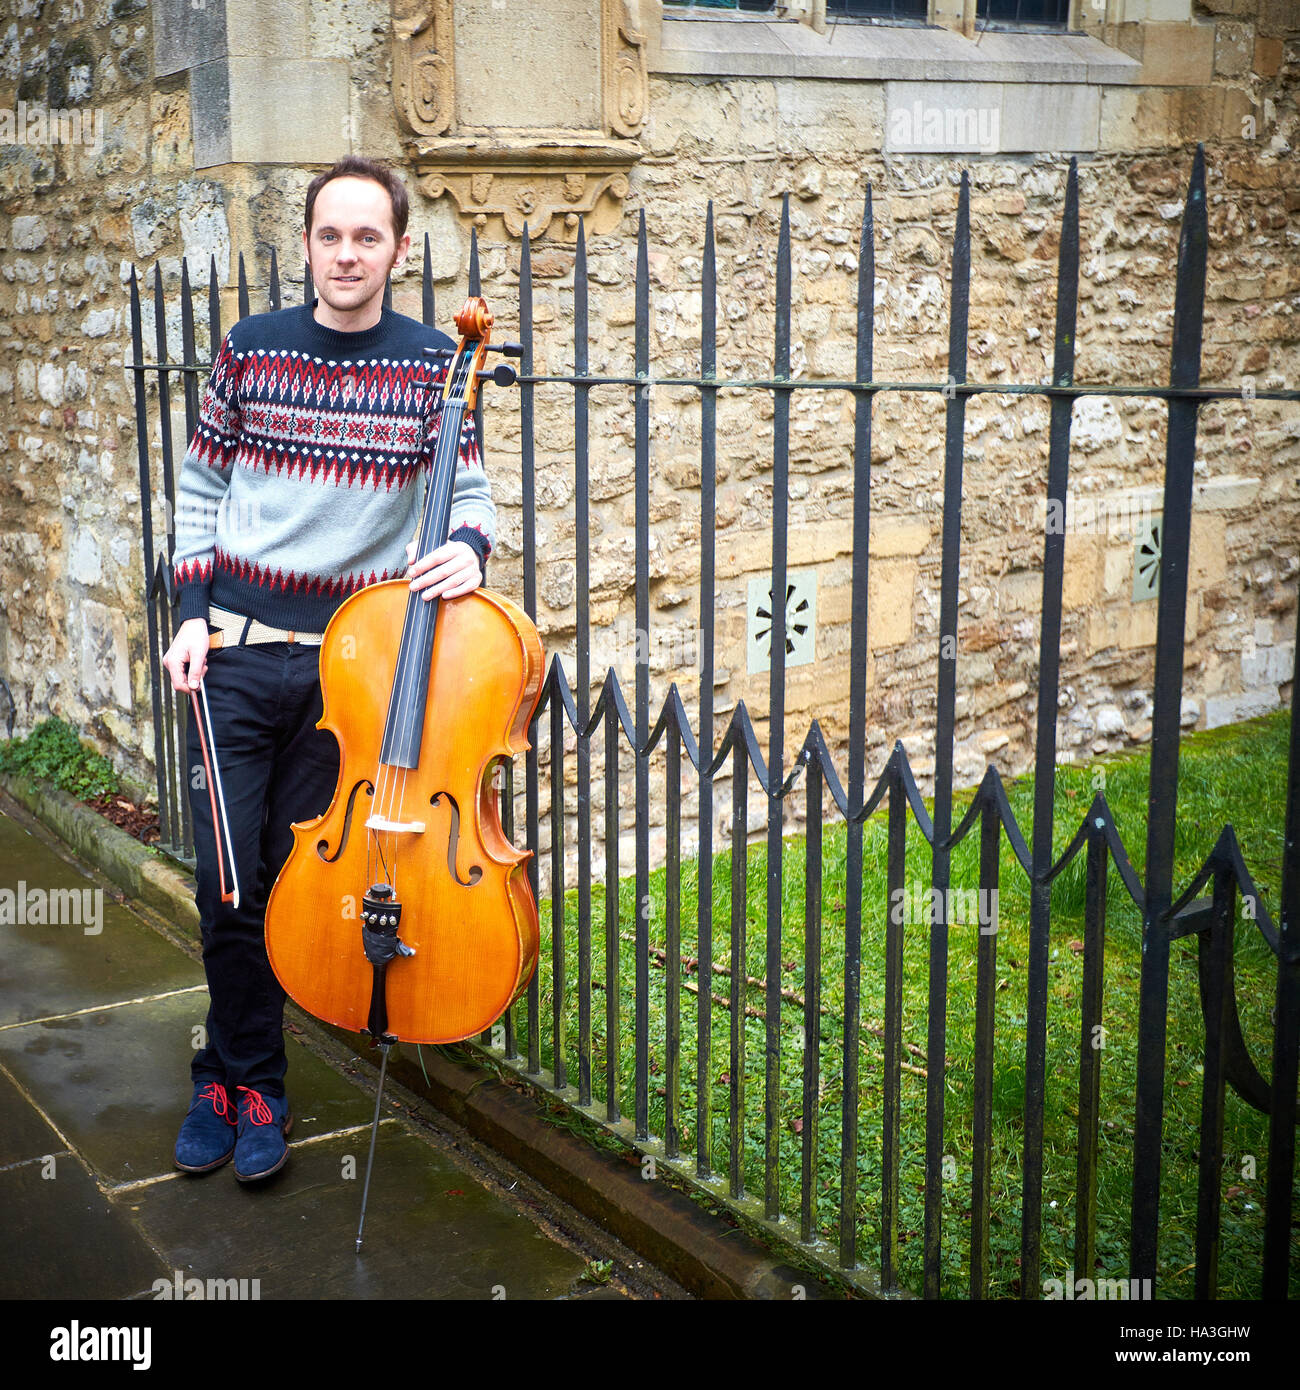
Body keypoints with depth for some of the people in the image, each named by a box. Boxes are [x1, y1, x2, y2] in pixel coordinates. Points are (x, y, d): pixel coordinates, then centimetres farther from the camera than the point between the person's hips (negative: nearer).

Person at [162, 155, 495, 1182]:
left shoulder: (430, 363, -1)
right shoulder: (250, 348, 2)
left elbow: (471, 492, 0)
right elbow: (201, 489, 10)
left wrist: (466, 547, -23)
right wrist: (195, 614, 1)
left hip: (348, 657, -1)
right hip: (236, 652, 1)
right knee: (229, 882, 1)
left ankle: (236, 1077, 27)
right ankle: (250, 1081, 21)